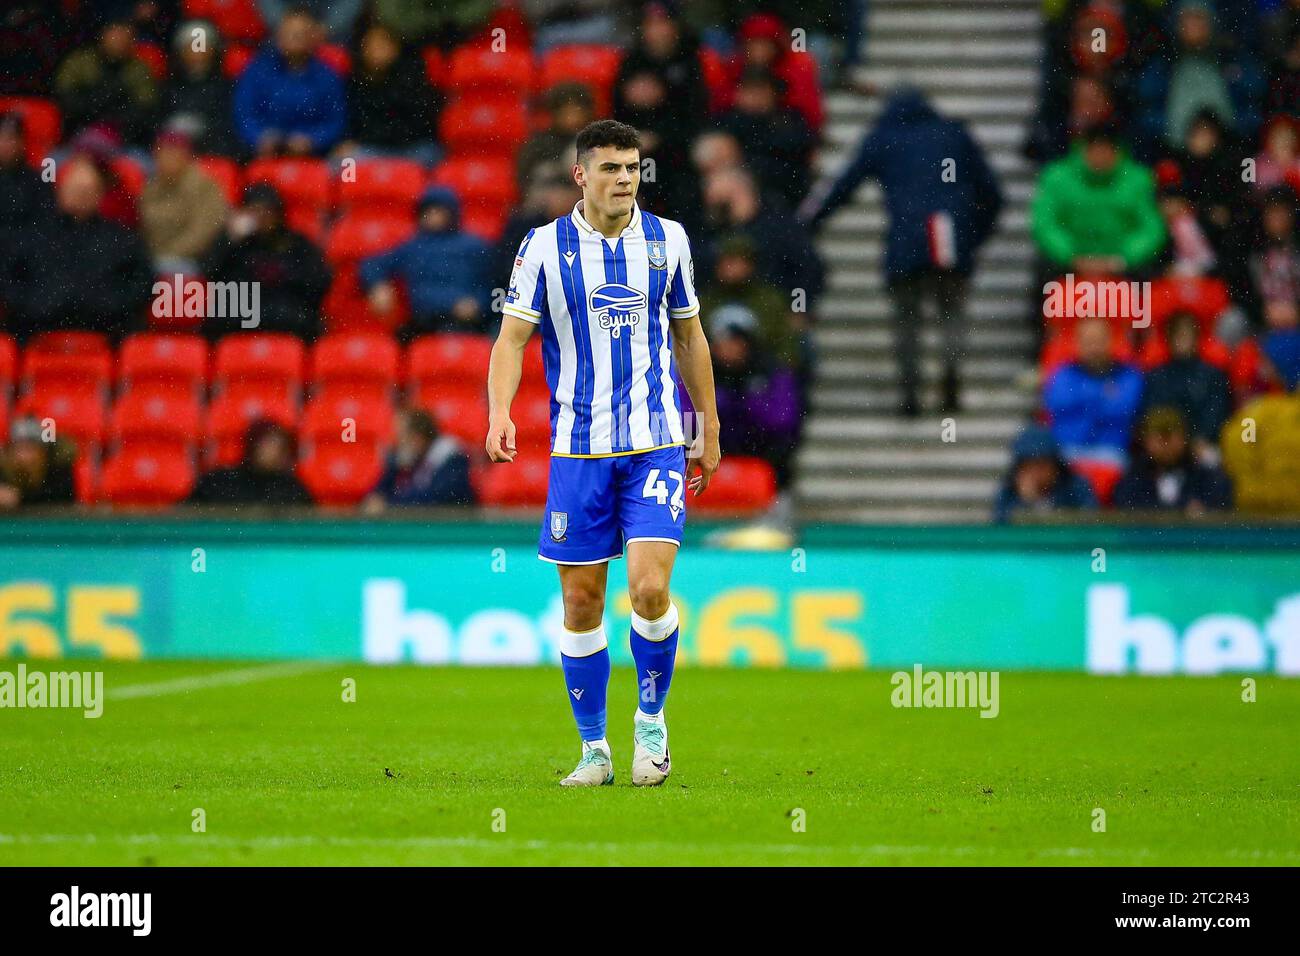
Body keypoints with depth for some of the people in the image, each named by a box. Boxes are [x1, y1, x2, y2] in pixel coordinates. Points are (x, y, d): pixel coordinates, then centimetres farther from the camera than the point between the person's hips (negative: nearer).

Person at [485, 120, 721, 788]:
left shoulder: (667, 240, 5)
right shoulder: (544, 246, -1)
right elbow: (512, 337, -4)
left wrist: (709, 430, 18)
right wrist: (500, 413, -20)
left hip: (656, 444, 0)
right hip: (579, 449, 0)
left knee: (650, 588, -14)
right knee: (580, 603, 2)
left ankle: (652, 718, 9)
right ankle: (594, 749, 15)